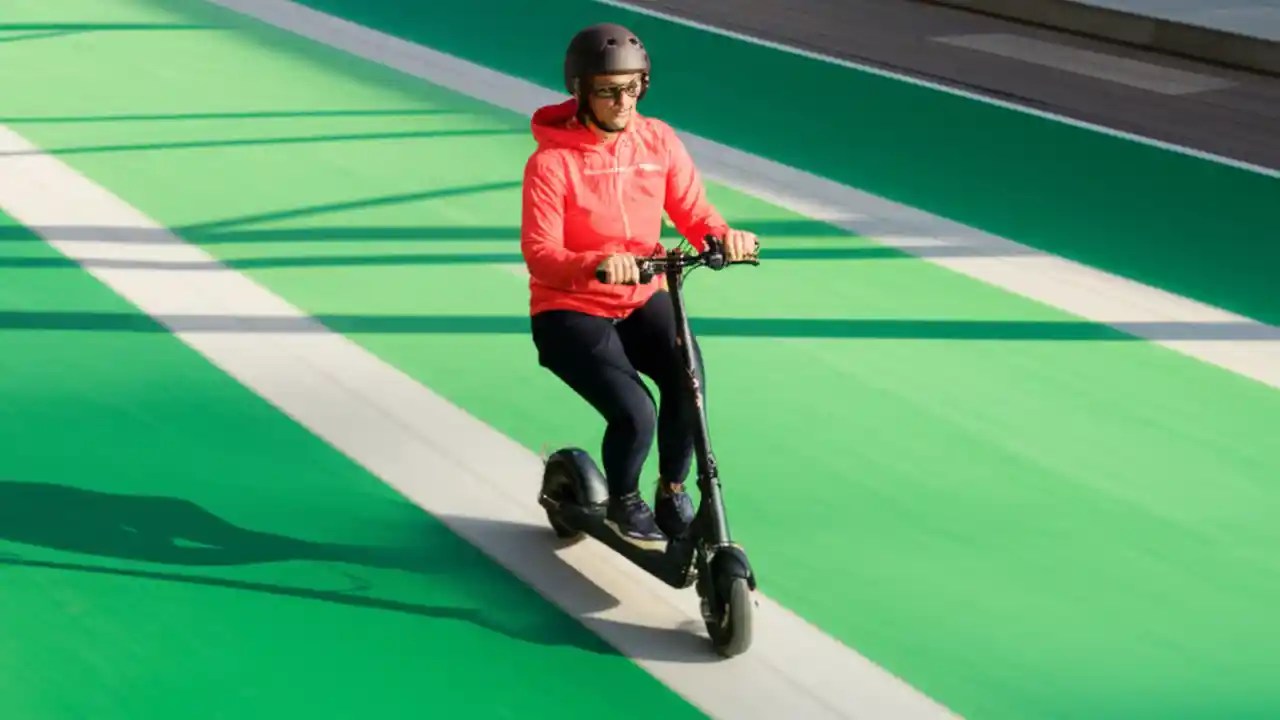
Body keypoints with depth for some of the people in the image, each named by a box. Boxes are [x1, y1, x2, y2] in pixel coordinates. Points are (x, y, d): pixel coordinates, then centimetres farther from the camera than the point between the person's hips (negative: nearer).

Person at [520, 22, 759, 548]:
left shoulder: (659, 141, -1)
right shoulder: (551, 162, -15)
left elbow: (694, 212, -2)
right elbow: (540, 255, -22)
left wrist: (725, 236, -25)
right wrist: (597, 264, -42)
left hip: (643, 301, 4)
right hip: (570, 312, -4)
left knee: (687, 375, -27)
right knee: (635, 414, -24)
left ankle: (673, 490, 0)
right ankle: (623, 504, 10)